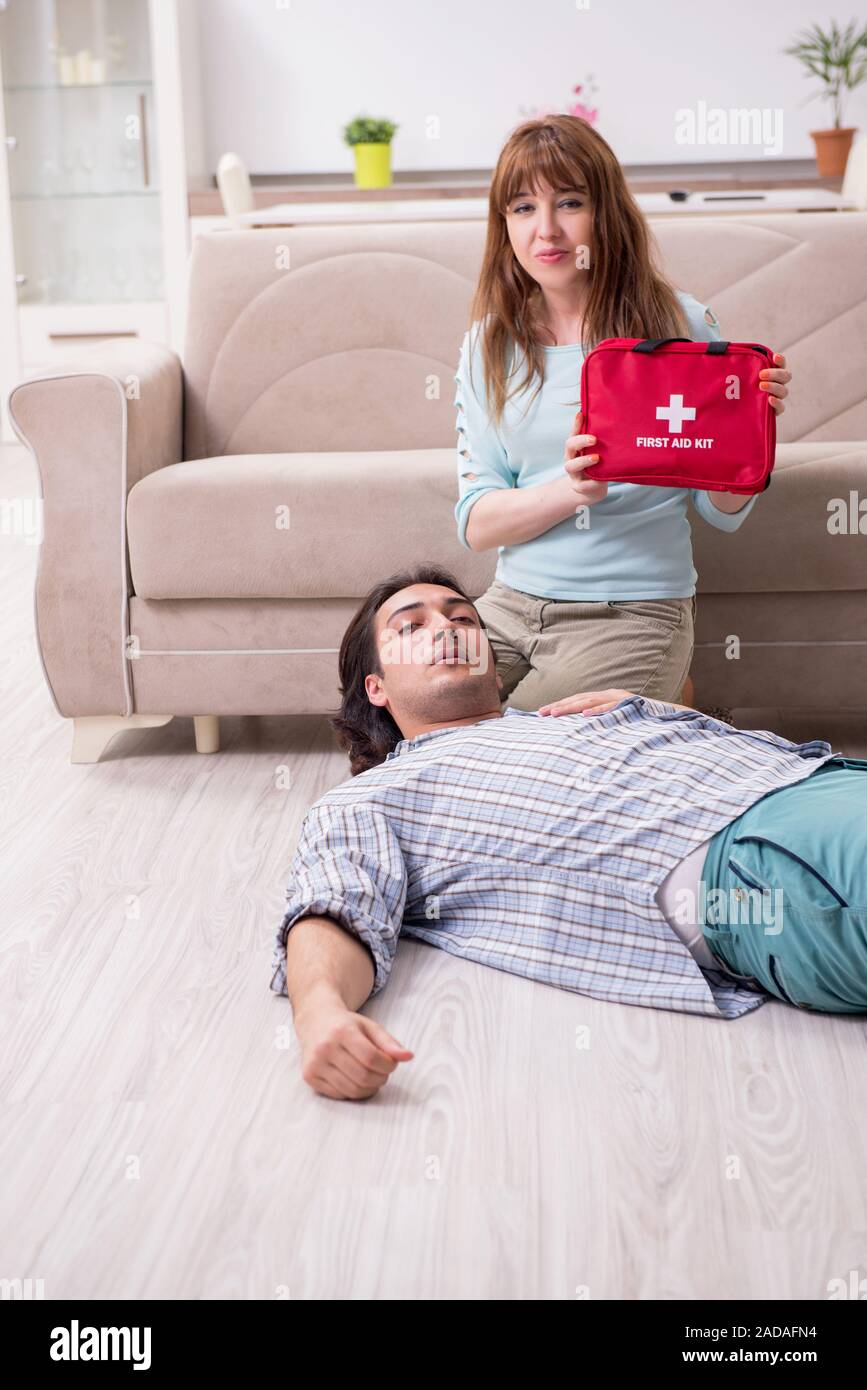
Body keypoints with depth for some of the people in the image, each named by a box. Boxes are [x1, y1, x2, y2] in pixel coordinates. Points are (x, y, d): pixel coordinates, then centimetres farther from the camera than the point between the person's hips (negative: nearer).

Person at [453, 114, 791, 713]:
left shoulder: (681, 324, -3)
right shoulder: (489, 344, 5)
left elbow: (725, 513, 2)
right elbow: (475, 523, -2)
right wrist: (572, 489, -21)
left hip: (631, 616, -4)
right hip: (511, 604, 4)